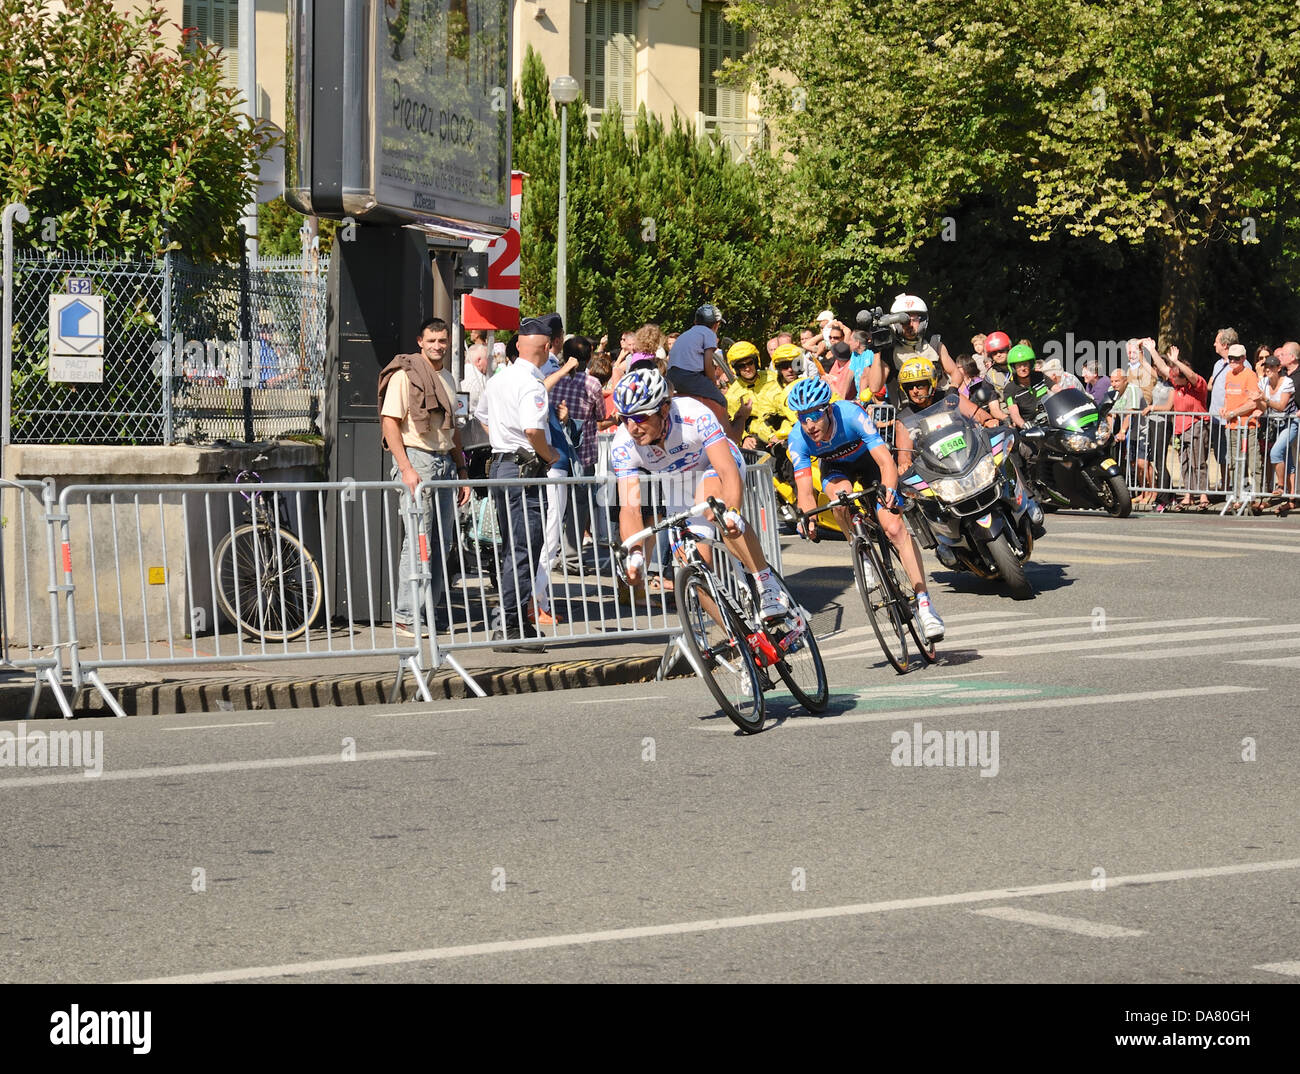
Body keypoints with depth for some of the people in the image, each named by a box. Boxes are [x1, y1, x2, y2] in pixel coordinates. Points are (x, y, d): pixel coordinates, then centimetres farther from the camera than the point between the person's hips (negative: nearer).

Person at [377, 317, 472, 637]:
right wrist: (406, 468, -19)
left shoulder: (447, 378, 19)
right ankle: (407, 617, -7)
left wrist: (462, 470, 20)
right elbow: (390, 422, -11)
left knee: (442, 542, 6)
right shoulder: (405, 375, -5)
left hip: (445, 461, 8)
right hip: (416, 458, -8)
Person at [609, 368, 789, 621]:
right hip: (676, 484, 4)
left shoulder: (693, 415, -37)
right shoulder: (622, 446, -28)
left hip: (715, 467, -4)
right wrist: (635, 555, -50)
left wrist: (732, 512, -63)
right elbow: (630, 507, -32)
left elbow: (728, 470, -44)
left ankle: (767, 585, -33)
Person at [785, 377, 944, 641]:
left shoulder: (851, 416, -37)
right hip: (836, 467, 2)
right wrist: (808, 518, -51)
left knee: (895, 528, -19)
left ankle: (924, 602, -17)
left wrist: (889, 490, -61)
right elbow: (805, 490, -30)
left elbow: (886, 461, -41)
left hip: (869, 459, -2)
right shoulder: (798, 440, -28)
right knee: (842, 495, -35)